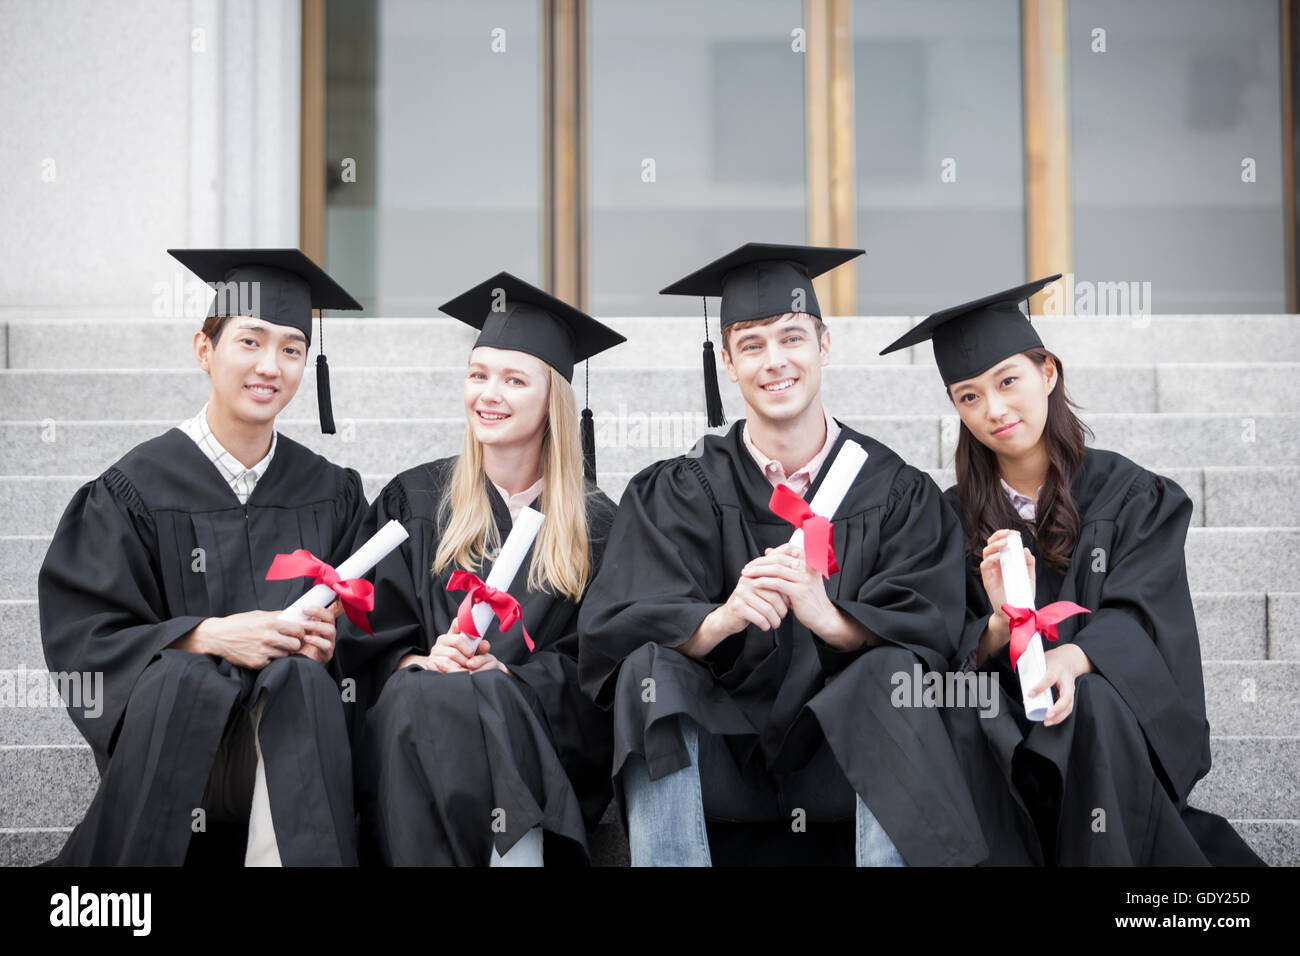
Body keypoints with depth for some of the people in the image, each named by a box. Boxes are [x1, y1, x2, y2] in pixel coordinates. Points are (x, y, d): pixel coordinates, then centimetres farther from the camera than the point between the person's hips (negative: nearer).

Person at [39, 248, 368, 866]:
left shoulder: (330, 494, 11)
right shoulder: (136, 490, 1)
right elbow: (85, 641, -4)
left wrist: (326, 641, -9)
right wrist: (208, 636, -20)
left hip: (287, 750, 1)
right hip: (171, 738, -1)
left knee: (300, 680, -31)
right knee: (177, 673, -34)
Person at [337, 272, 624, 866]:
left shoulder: (594, 524, 13)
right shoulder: (413, 500, 16)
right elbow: (369, 638, 9)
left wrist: (504, 674, -14)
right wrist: (421, 664, -13)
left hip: (543, 733, -1)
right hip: (410, 720, 2)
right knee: (420, 694, -34)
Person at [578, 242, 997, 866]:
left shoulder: (896, 492, 4)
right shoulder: (680, 493, 5)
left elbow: (927, 628, -9)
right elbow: (612, 628, -8)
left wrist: (825, 615, -31)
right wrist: (725, 617, -30)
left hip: (844, 758, -1)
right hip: (719, 762, 1)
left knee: (895, 671, -29)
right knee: (652, 667, -26)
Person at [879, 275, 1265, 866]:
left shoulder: (1129, 496, 4)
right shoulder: (954, 517, 9)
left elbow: (1140, 621, -8)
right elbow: (953, 651, 2)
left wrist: (1072, 657, -30)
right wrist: (1000, 623, -21)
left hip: (1117, 723, -1)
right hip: (1004, 721, 1)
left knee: (1092, 706, -35)